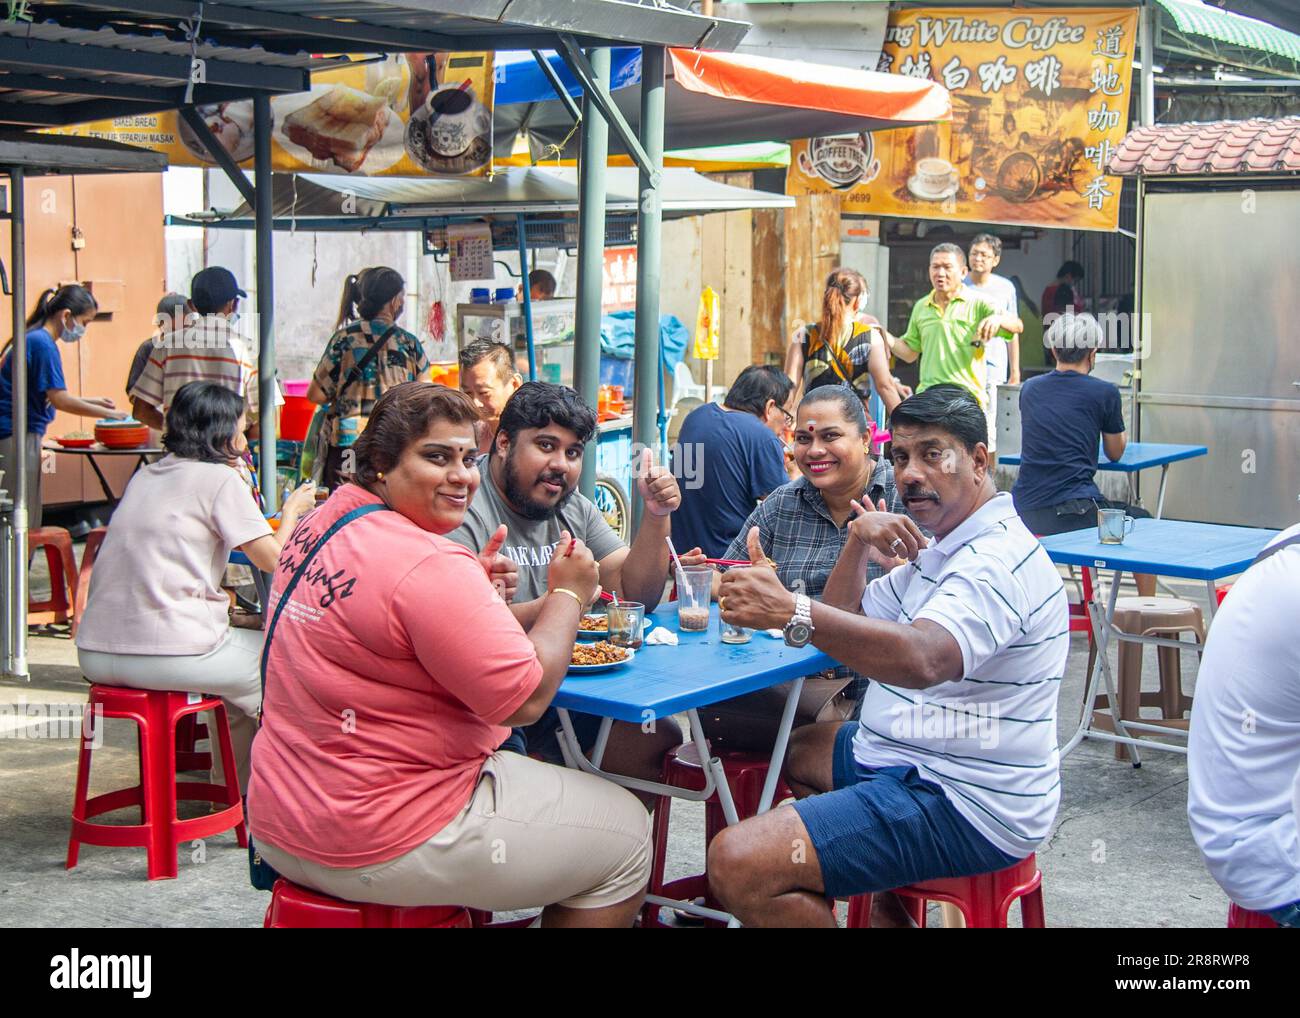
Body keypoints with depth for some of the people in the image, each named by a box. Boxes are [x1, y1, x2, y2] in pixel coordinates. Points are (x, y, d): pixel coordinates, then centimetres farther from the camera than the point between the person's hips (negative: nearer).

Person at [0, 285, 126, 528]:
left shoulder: (33, 338, 14)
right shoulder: (42, 343, -14)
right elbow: (59, 400, -17)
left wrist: (90, 401, 13)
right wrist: (108, 413, -9)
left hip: (21, 437, 10)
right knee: (22, 520, -6)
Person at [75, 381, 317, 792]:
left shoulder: (145, 475, 18)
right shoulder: (220, 478, -4)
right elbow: (272, 558, -6)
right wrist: (292, 509, 12)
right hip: (170, 654, -8)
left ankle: (241, 788, 37)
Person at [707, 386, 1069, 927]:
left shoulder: (999, 560, -19)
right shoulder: (941, 549, 16)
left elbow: (922, 658, -39)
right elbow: (847, 617, 19)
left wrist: (790, 610, -47)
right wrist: (859, 540, 1)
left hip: (961, 803, -11)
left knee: (737, 864, -25)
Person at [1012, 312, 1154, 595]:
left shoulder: (1029, 389, 11)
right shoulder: (1104, 392, -2)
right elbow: (1115, 453, 12)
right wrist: (1117, 420, 33)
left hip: (1024, 512, 4)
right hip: (1075, 513, -4)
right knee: (1144, 522, 22)